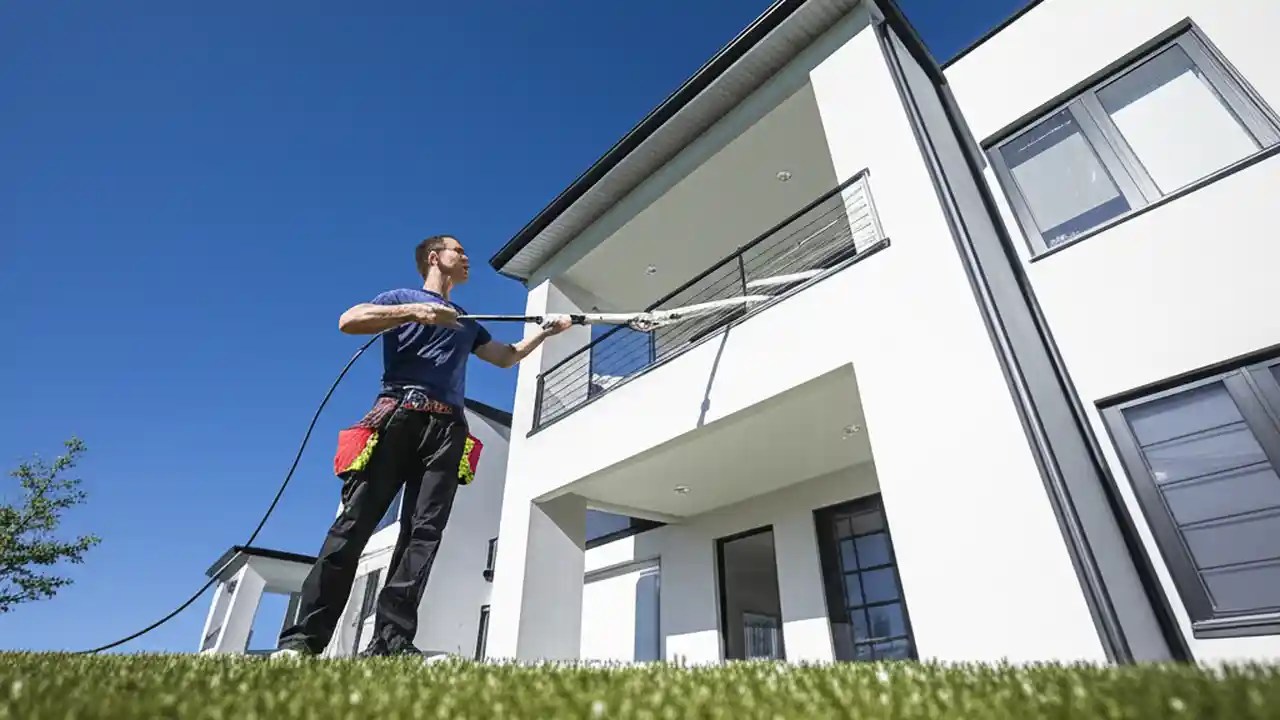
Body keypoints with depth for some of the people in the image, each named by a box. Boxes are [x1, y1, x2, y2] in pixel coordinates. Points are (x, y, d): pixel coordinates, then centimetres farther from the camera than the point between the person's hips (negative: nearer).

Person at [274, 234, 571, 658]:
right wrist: (415, 311, -8)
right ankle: (303, 636, -5)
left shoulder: (467, 323, 31)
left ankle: (391, 640, -8)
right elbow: (348, 321, 0)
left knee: (424, 531, -8)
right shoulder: (402, 298, 17)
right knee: (355, 521, -10)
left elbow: (506, 357, 38)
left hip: (448, 428, 4)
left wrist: (545, 332, 32)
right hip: (398, 416, -4)